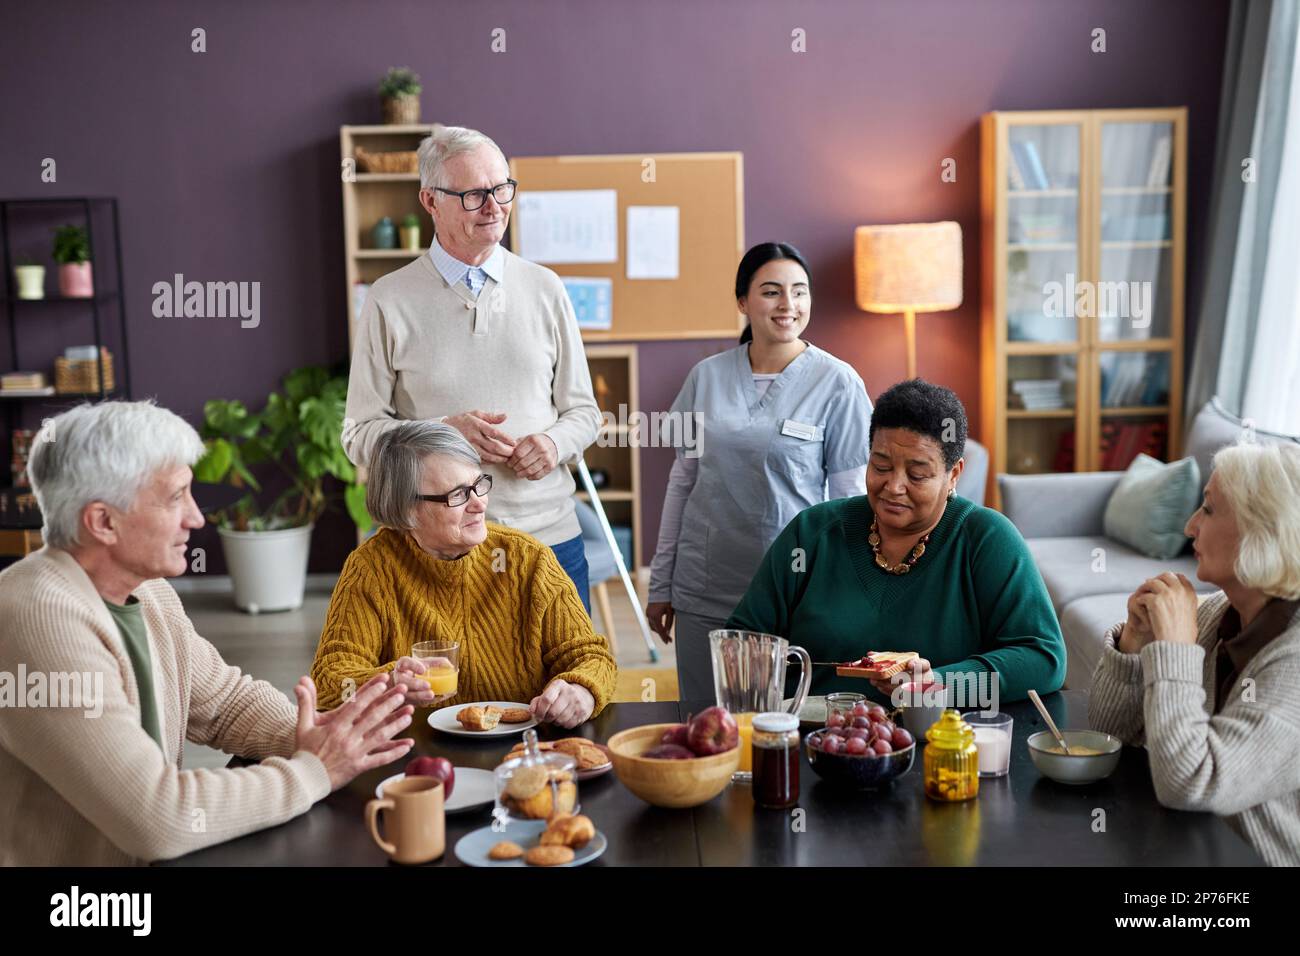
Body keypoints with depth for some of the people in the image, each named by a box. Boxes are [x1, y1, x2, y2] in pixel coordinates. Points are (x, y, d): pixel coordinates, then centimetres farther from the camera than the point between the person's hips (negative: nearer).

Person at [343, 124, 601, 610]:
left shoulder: (545, 289, 8)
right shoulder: (389, 301, 0)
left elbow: (583, 411, 13)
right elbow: (360, 433, 0)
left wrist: (554, 441, -9)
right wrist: (446, 431, -16)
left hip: (550, 536, 2)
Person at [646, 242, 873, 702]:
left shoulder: (838, 383, -5)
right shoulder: (706, 376, 4)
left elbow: (850, 498, -1)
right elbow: (682, 481, 10)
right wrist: (660, 584, 11)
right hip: (703, 593, 3)